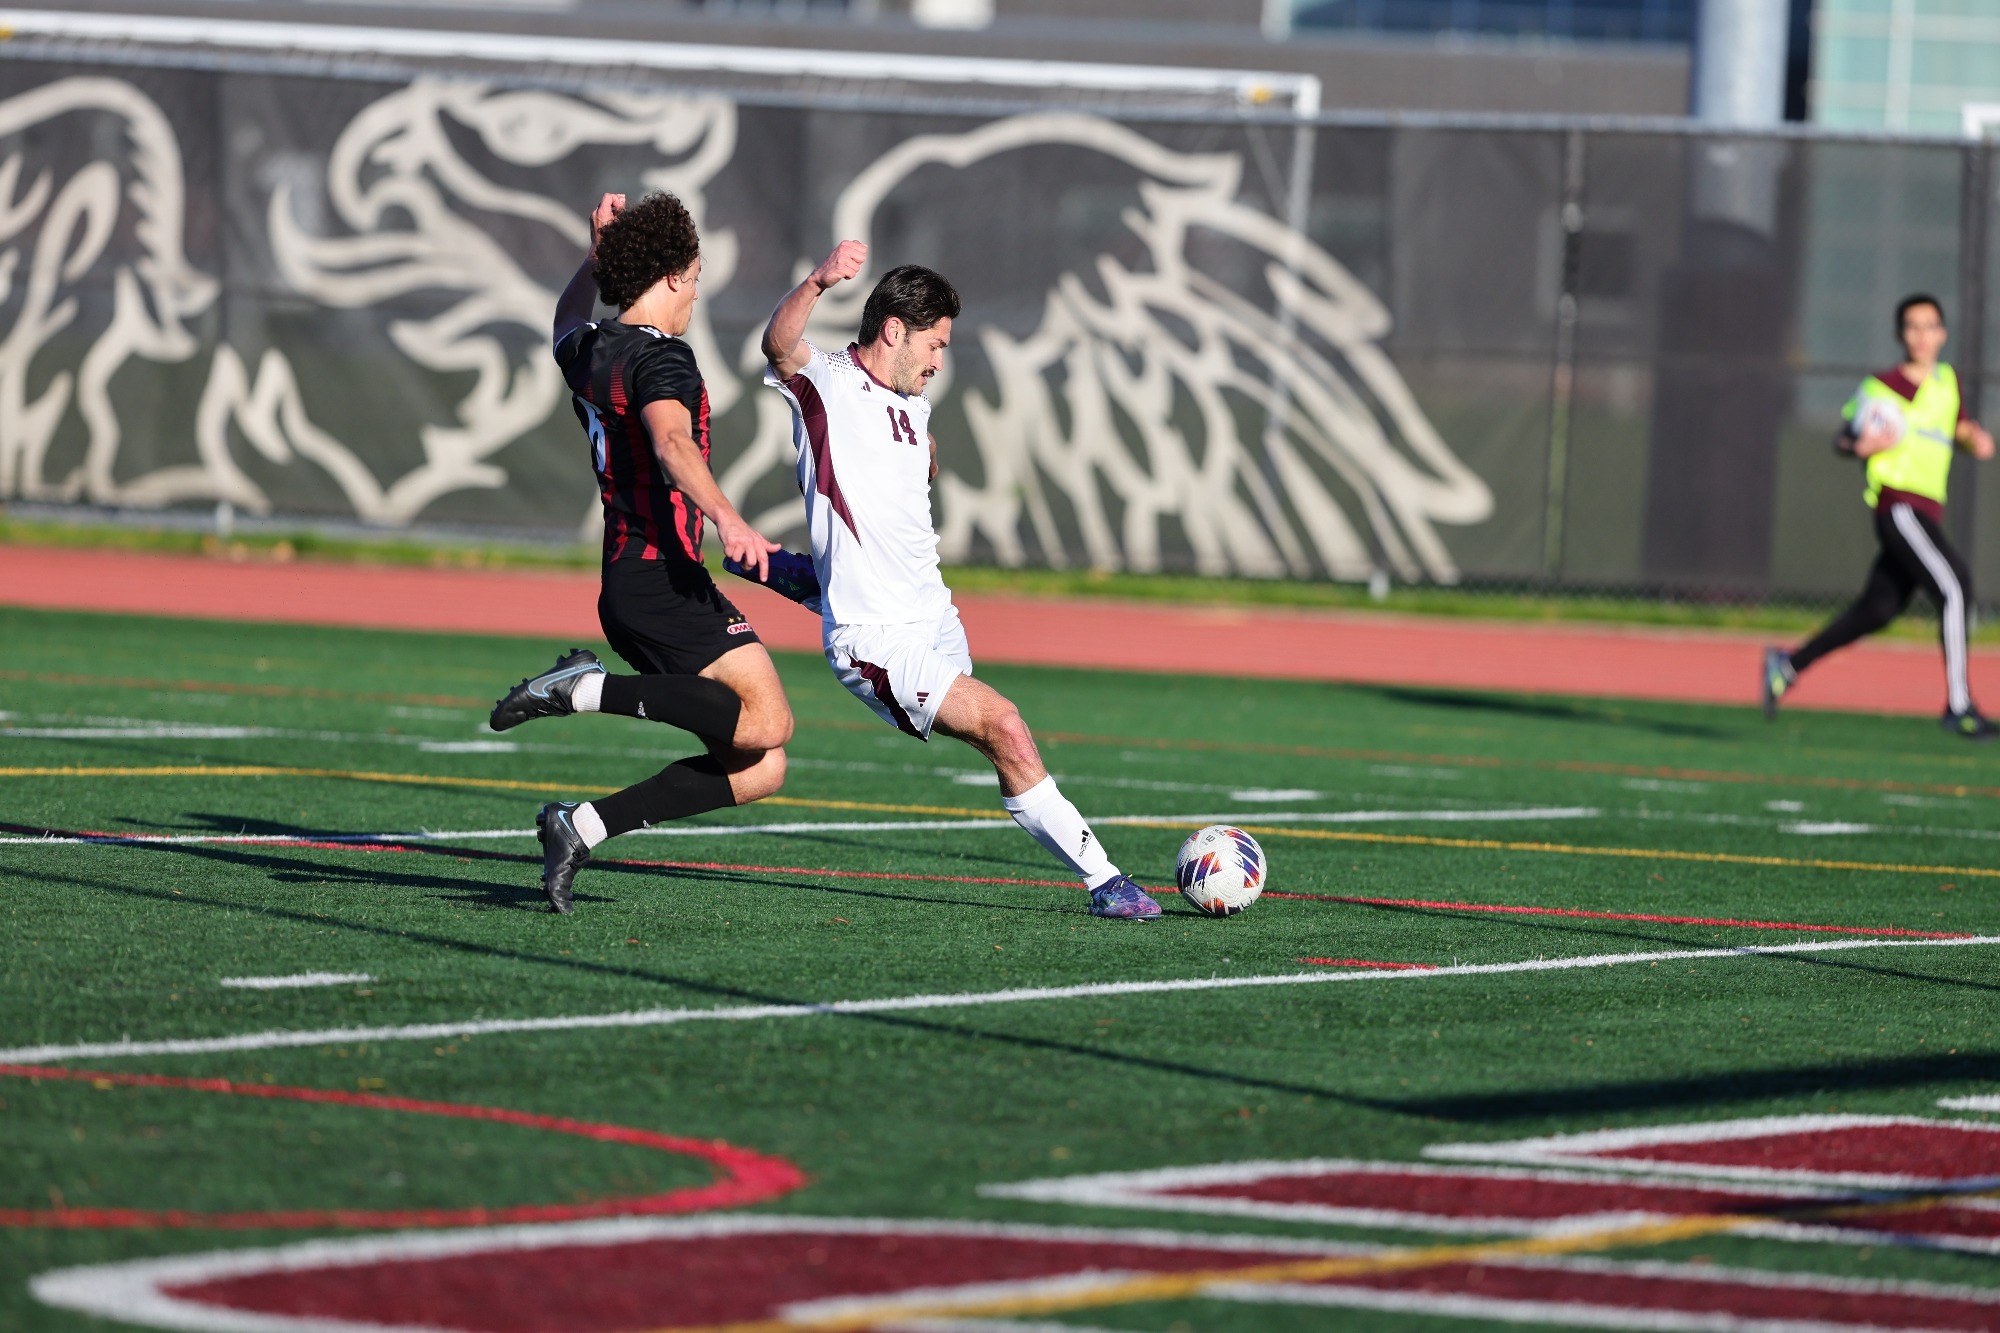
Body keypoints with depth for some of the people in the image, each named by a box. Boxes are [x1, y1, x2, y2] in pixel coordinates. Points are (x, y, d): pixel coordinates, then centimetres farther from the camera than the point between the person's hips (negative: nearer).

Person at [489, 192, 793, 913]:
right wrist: (728, 521, -42)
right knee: (766, 723, -23)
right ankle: (586, 688, -22)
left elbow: (566, 323, 44)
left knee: (757, 770, 5)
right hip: (663, 577, -9)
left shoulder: (587, 350, 17)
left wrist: (597, 254, 41)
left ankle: (581, 826, 1)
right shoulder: (661, 357, -8)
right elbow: (671, 444, -29)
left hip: (625, 587, 9)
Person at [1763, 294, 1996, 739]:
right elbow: (1843, 438, 4)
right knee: (1955, 587, -20)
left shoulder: (1948, 381, 15)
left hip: (1926, 512, 8)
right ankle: (1958, 705, -20)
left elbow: (1960, 428, 28)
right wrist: (1862, 446, -18)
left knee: (1878, 609, 11)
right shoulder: (1881, 385, -2)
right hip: (1898, 503, -8)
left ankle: (1789, 664, 25)